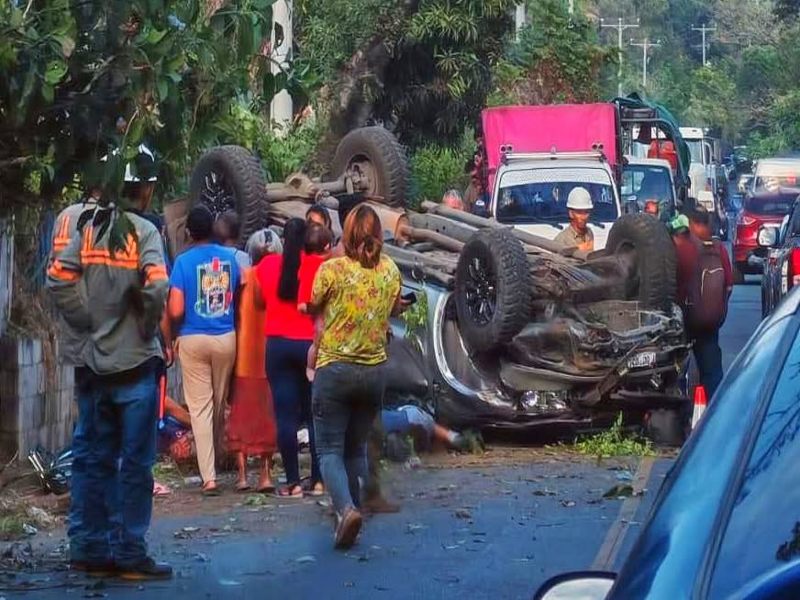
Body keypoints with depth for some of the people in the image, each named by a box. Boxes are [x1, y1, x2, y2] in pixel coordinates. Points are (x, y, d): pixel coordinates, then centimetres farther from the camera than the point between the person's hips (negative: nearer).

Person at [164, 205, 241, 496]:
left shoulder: (183, 261, -9)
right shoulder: (229, 257, 2)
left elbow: (175, 310, -12)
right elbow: (238, 297, 10)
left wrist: (171, 338, 5)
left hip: (193, 340, -3)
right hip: (226, 338, 3)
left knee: (200, 407, -2)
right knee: (219, 404, 16)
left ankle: (209, 476, -9)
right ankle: (215, 459, 32)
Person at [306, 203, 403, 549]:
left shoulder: (332, 269, -12)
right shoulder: (390, 270, 0)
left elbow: (312, 308, 3)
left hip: (335, 368, -4)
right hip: (374, 370, 4)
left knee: (329, 449, -2)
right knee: (357, 448, 18)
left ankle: (346, 508, -23)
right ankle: (352, 507, 16)